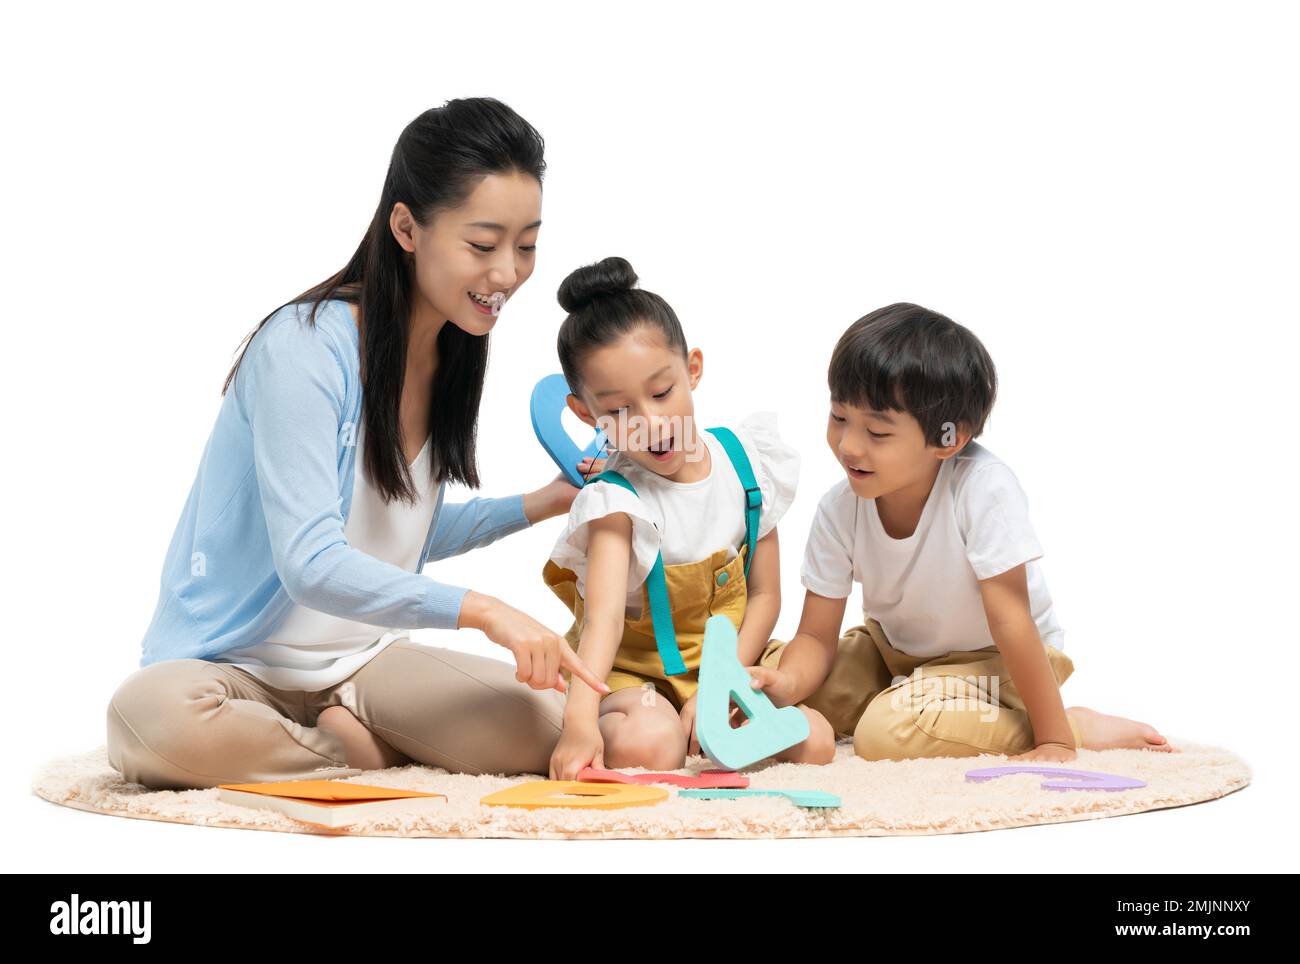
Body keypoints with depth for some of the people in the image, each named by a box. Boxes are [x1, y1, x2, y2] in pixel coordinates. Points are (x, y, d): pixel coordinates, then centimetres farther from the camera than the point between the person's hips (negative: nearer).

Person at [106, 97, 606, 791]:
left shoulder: (454, 351, 4)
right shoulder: (306, 350, -21)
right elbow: (312, 565, -28)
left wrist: (539, 504, 5)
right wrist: (481, 609, -37)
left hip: (363, 657, 5)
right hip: (237, 660, -5)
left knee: (553, 726, -21)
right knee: (155, 717, -40)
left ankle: (344, 728, -4)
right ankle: (354, 750, -16)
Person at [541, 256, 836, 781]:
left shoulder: (744, 460, -5)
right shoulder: (618, 499, -18)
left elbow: (765, 594, 0)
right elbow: (604, 615, -35)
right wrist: (580, 721, -52)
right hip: (631, 671, -4)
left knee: (815, 742, -18)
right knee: (647, 747, -35)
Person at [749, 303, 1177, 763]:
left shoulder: (982, 488, -30)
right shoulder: (839, 509, -16)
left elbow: (1010, 621, -28)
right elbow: (817, 637, -13)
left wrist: (1054, 741, -27)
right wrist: (786, 684, -36)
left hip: (992, 660, -5)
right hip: (893, 650, 5)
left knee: (886, 733, -32)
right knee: (772, 669, -12)